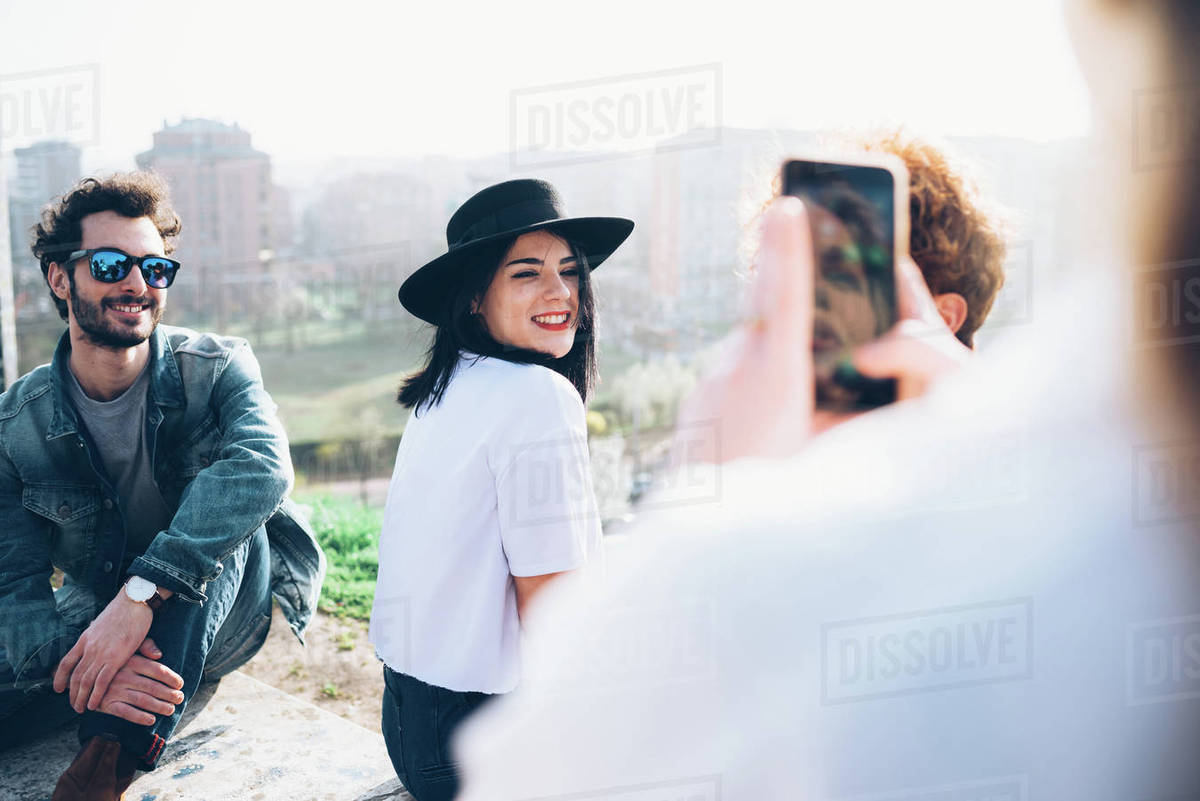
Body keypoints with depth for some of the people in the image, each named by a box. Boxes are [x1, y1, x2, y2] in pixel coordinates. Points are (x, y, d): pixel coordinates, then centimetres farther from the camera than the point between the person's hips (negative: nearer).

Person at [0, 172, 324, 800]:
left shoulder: (216, 368, -12)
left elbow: (261, 465, -34)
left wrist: (140, 593, -46)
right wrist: (78, 657, -39)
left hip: (227, 610, 0)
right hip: (97, 620, 1)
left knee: (217, 511, -33)